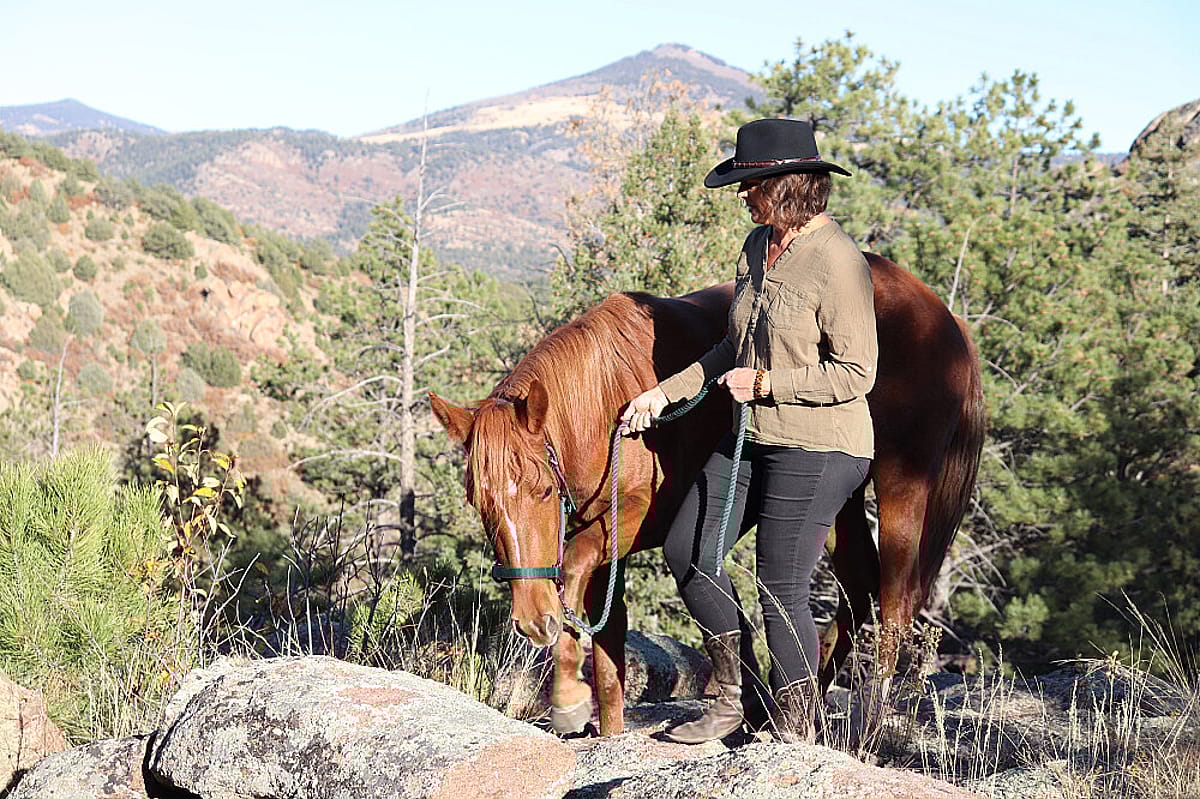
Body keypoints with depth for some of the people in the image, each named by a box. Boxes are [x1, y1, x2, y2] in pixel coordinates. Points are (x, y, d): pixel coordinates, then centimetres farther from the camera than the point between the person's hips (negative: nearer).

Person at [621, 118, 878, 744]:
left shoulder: (838, 263, -19)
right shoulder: (757, 246, 8)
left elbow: (855, 374, -19)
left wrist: (764, 382, -17)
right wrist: (664, 393, 14)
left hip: (816, 451, -9)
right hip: (749, 439, 9)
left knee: (781, 590, -3)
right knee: (686, 551, 10)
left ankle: (795, 737, 12)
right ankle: (733, 699, 24)